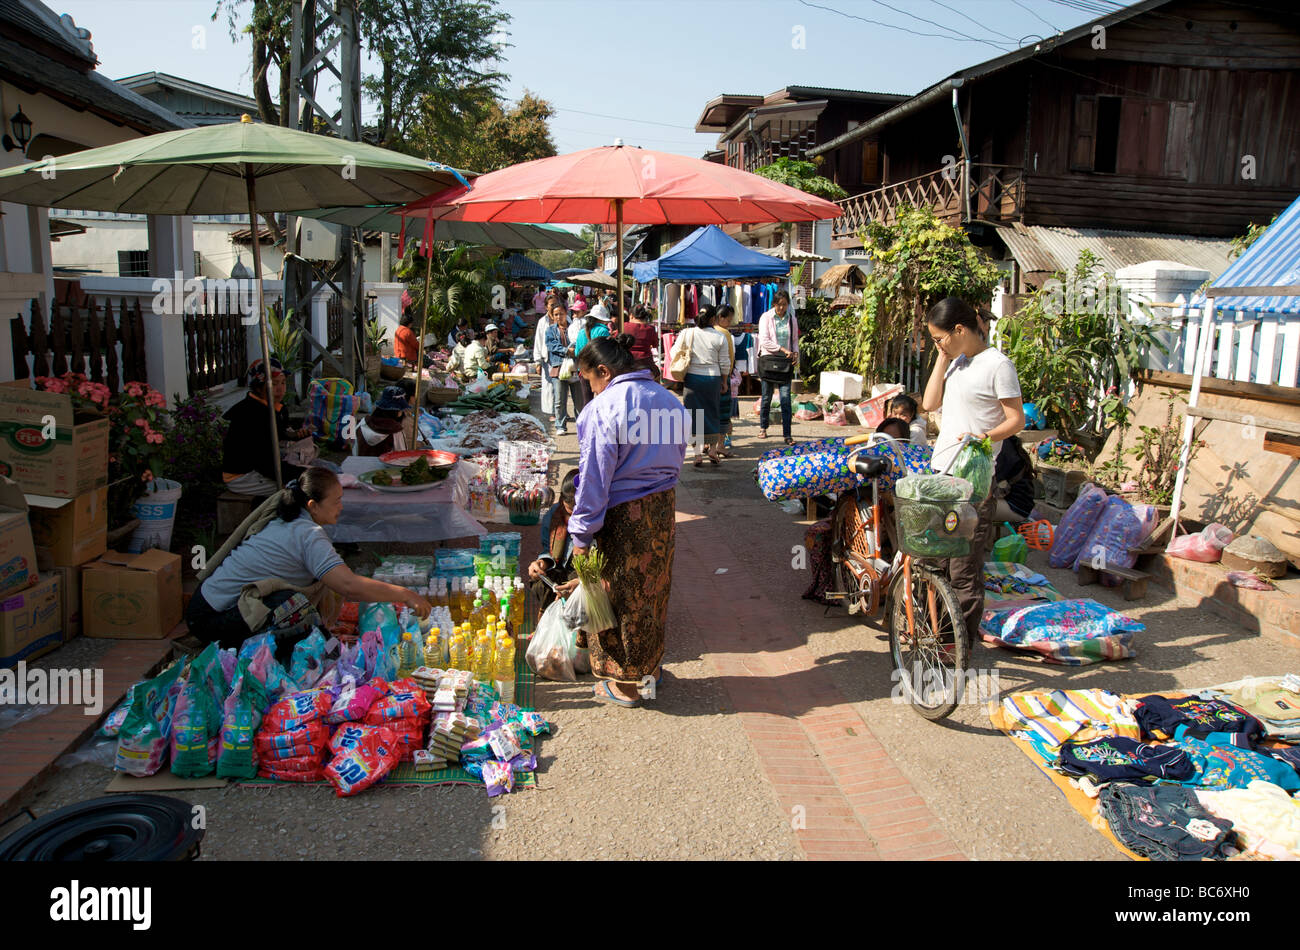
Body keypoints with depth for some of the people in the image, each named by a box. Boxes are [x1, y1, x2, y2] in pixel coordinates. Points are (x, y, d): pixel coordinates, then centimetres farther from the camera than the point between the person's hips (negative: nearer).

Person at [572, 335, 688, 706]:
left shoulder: (602, 409, -17)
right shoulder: (667, 400, 5)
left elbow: (595, 477, -17)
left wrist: (582, 533, -10)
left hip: (624, 515, -7)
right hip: (663, 507, 7)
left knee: (621, 596, 8)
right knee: (653, 589, 20)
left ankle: (624, 684, 21)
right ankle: (650, 667, 36)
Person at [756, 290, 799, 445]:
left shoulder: (792, 319, 11)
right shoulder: (766, 317, -1)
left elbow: (795, 340, 19)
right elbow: (764, 341, -9)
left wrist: (795, 353, 0)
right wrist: (782, 349, -15)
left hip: (785, 362, 2)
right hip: (768, 361, -2)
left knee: (786, 399, -6)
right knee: (766, 396, 7)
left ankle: (787, 435, -5)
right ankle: (763, 427, 27)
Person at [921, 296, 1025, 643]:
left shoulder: (997, 364, -9)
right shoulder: (957, 361, 15)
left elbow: (1016, 420, -10)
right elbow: (930, 403, 7)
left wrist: (985, 437, -27)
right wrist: (943, 358, 4)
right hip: (940, 473, 8)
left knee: (964, 567, -5)